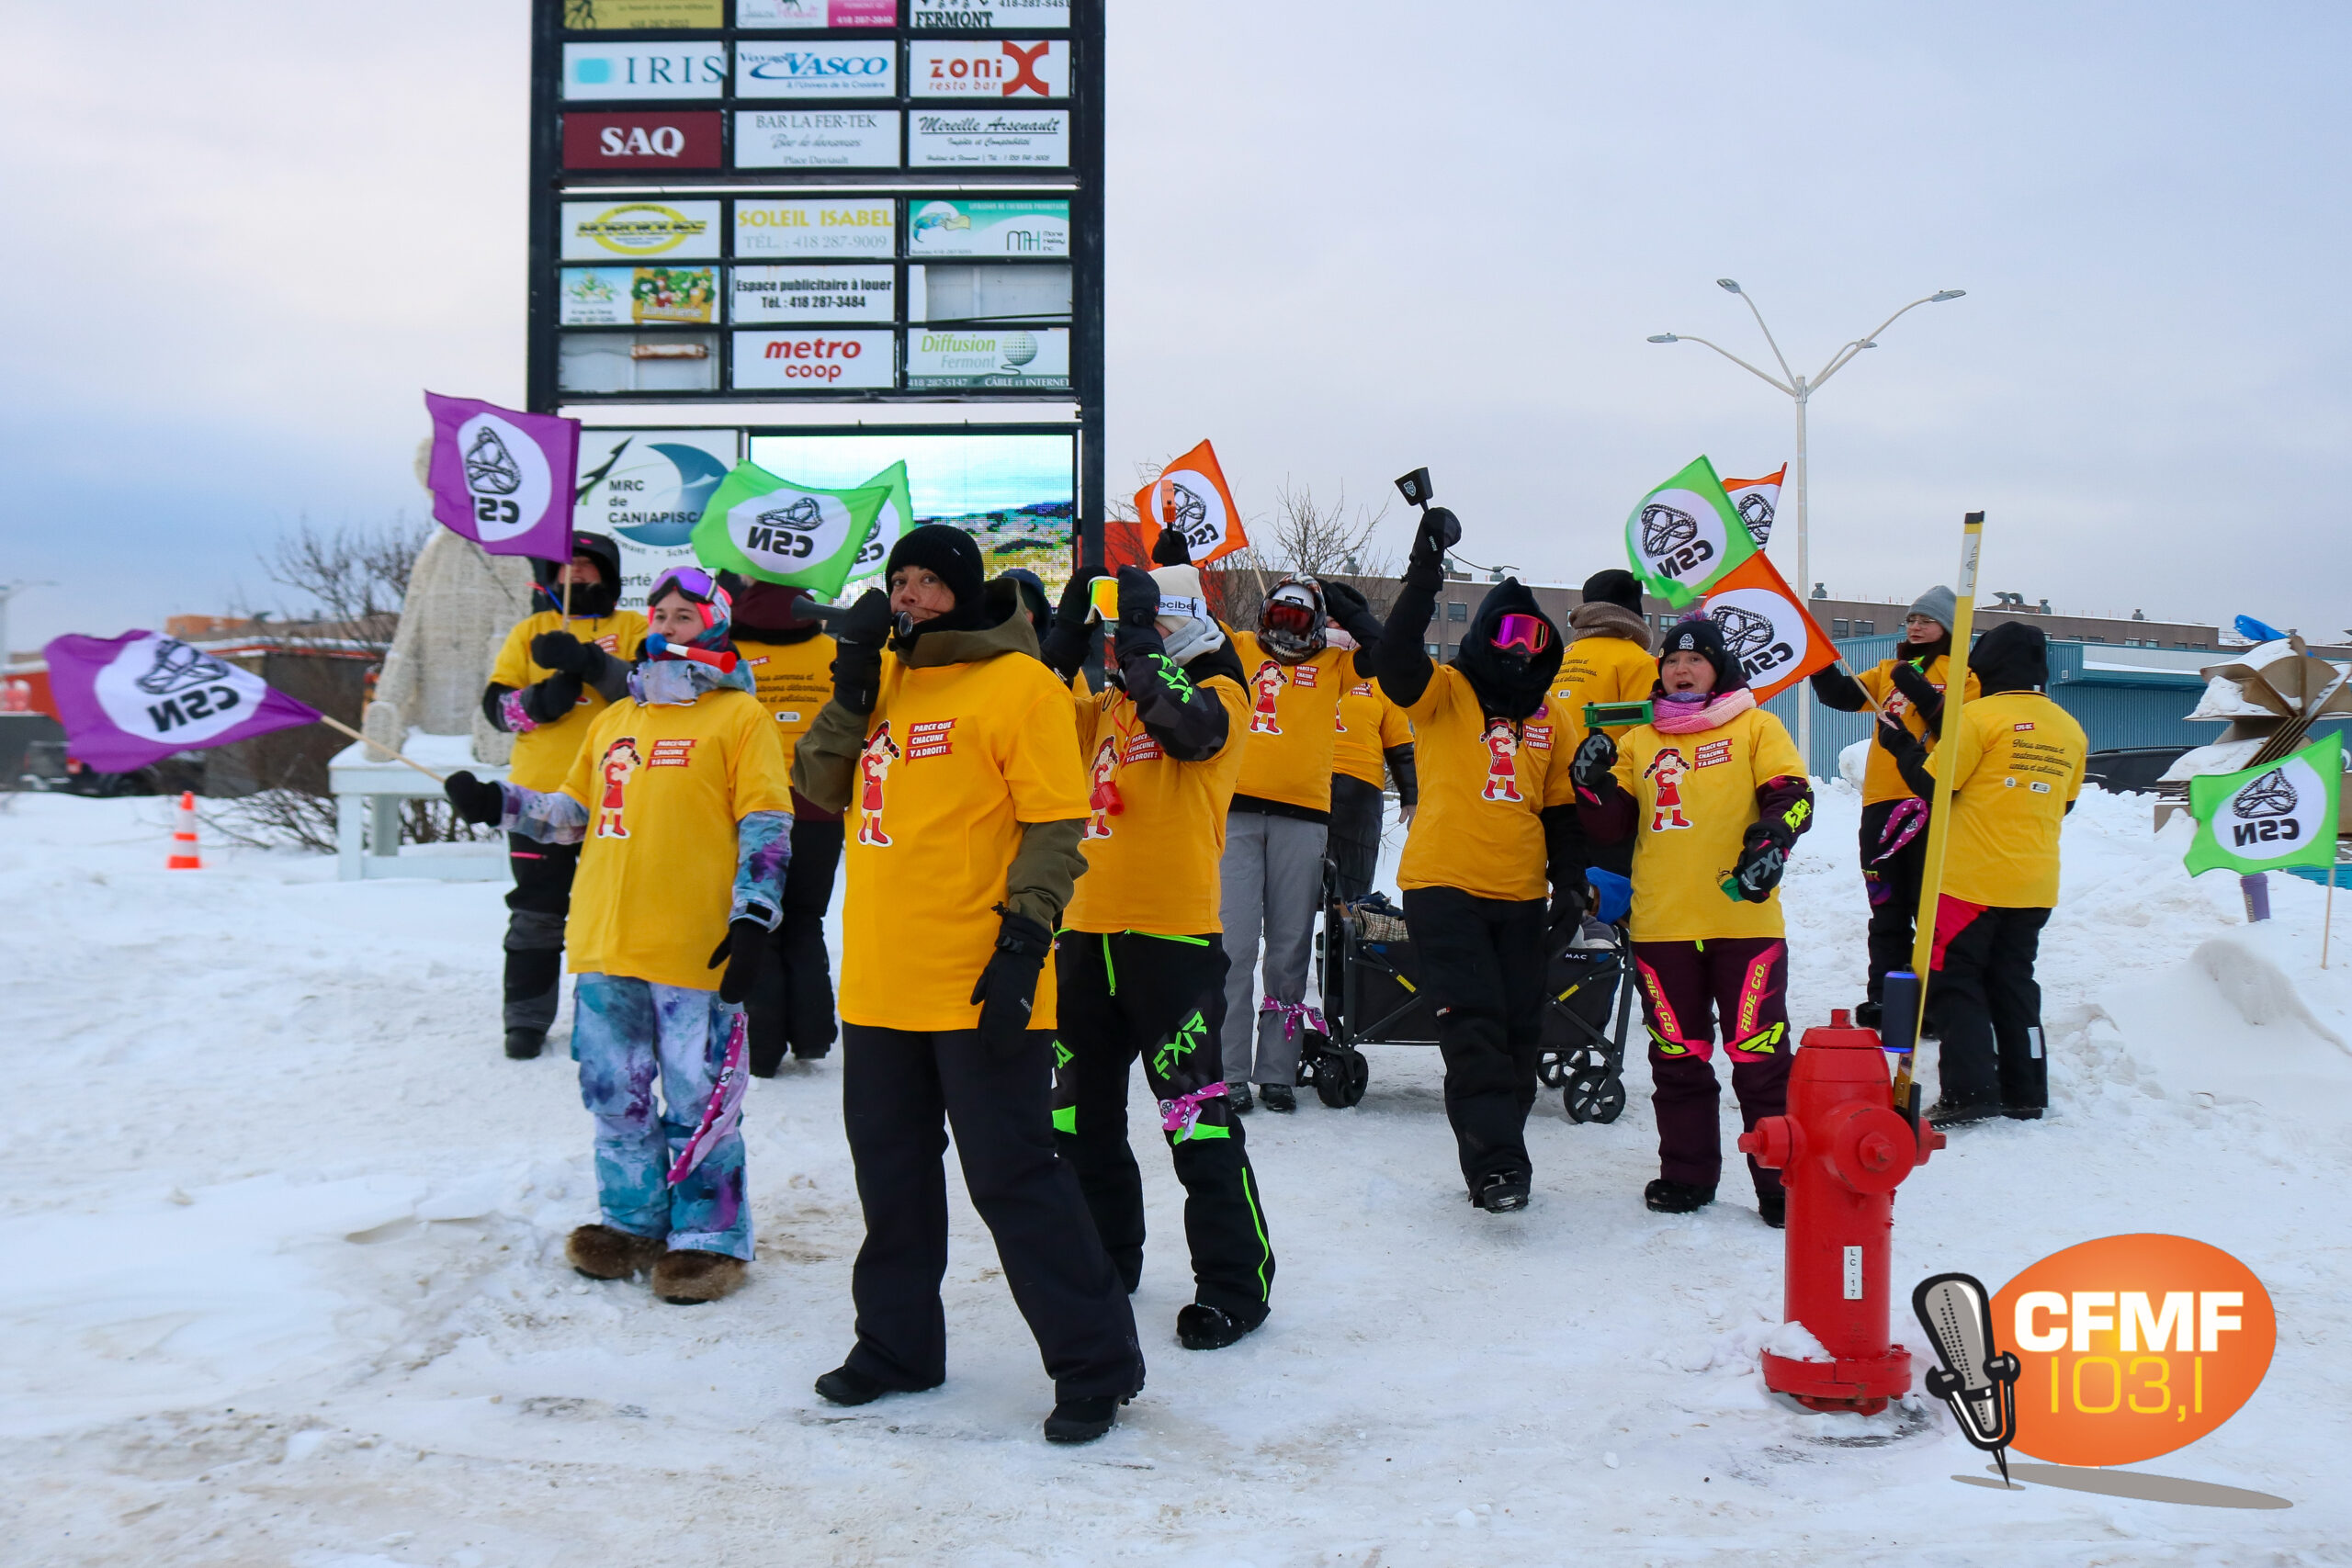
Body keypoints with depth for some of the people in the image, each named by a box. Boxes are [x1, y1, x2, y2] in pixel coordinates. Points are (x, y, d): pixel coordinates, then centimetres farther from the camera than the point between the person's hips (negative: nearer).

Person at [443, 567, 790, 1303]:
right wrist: (501, 803, 8)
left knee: (698, 1099, -1)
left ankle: (708, 1236, 11)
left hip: (695, 946, -6)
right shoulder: (614, 720, 18)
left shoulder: (739, 716, -1)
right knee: (615, 1093, 13)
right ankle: (632, 1221, 28)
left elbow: (766, 828, -6)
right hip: (606, 940, 6)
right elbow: (577, 813, 23)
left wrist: (753, 918, -14)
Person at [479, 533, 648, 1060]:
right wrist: (544, 699, -15)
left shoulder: (633, 627, 6)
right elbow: (496, 703, 4)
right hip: (540, 792, 1)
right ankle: (527, 1017, 15)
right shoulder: (530, 631, 12)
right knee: (537, 911, 6)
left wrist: (591, 663, -25)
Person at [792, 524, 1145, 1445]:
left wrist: (1027, 936, -19)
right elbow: (820, 788, 10)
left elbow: (1056, 823, -11)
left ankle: (1096, 1364, 8)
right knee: (891, 1173, 17)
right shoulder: (885, 678, 13)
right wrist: (852, 689, -3)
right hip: (879, 984, 7)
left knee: (1012, 1176, -4)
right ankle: (897, 1345, 33)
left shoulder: (1018, 682, -8)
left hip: (977, 988, -7)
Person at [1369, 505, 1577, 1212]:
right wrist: (1425, 575, -30)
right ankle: (1495, 1162, -14)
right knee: (1473, 1026, -13)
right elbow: (1395, 662, -22)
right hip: (1444, 885, -5)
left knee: (1519, 1031, 8)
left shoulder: (1547, 717, 14)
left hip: (1520, 896, 5)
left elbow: (1560, 806, 19)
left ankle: (1496, 1156, 19)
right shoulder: (1445, 692, -1)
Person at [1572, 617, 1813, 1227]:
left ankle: (1781, 1182, 8)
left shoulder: (1755, 727, 7)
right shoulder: (1639, 741, 15)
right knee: (1677, 1055, 10)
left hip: (1743, 918, -3)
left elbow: (1791, 794, -4)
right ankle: (1686, 1175, 22)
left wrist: (1770, 842, -22)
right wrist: (1593, 783, -7)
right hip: (1662, 924, 3)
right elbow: (1612, 827, 12)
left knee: (1759, 1053, -2)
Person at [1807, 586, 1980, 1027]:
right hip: (1883, 802, 6)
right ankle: (1883, 1000, 17)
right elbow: (1842, 695, 7)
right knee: (1887, 909, 11)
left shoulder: (1962, 674, 2)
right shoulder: (1891, 670, 18)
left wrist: (1925, 697, -21)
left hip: (1932, 803, -6)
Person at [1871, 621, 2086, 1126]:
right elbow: (2064, 803, 17)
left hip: (1971, 878, -6)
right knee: (2014, 980, 16)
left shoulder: (1979, 716, -12)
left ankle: (1968, 1091, -6)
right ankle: (2026, 1093, 17)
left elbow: (1933, 783, -10)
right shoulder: (2070, 729, 8)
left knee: (1954, 980, 1)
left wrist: (1902, 746, 7)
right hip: (2036, 884, 6)